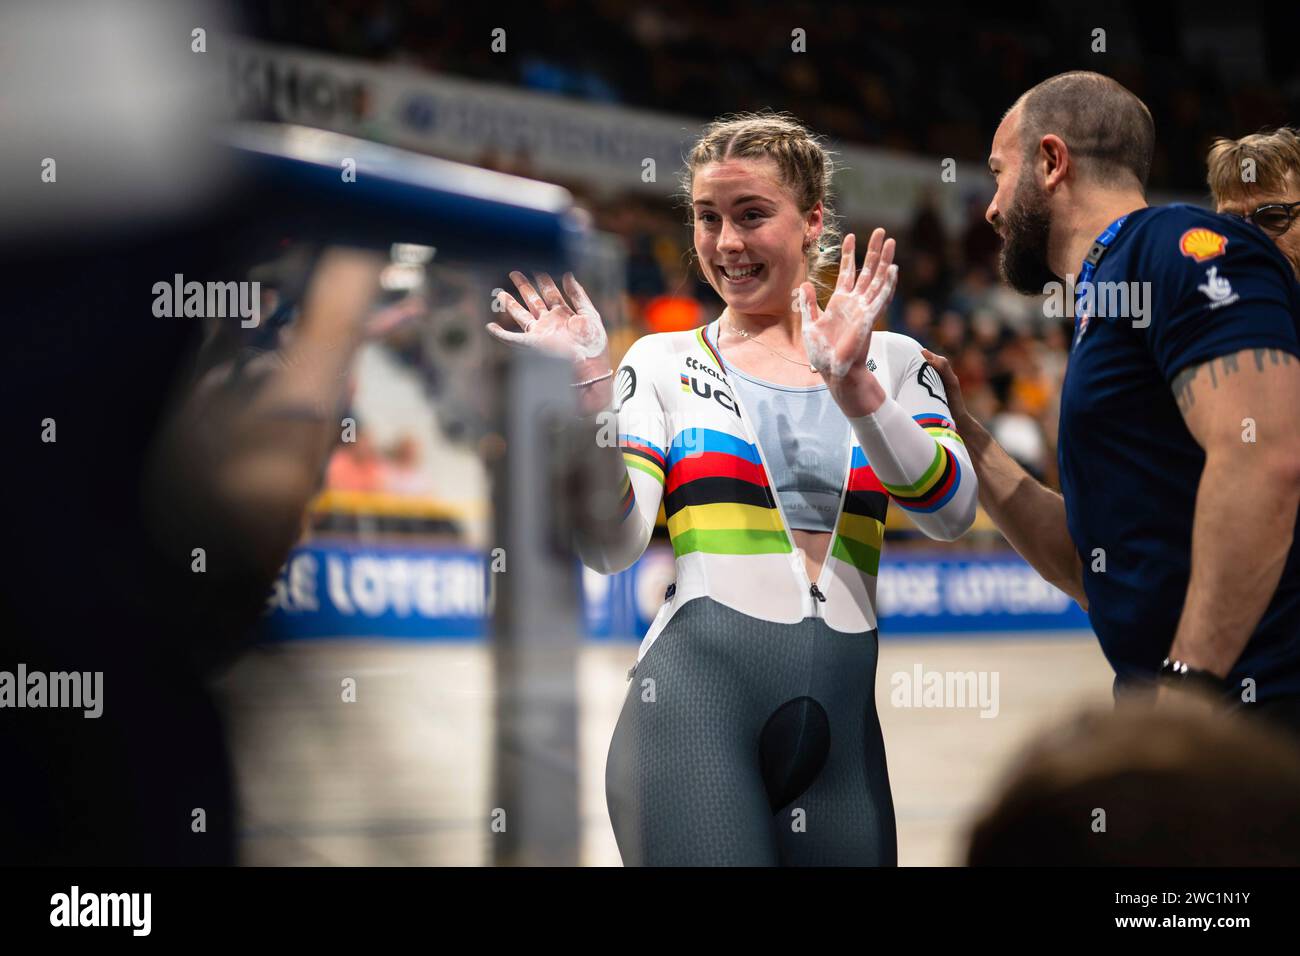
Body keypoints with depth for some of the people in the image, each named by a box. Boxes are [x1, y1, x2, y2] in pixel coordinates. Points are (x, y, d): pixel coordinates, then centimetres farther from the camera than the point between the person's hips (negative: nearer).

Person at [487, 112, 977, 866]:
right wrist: (589, 390, -14)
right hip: (698, 698, -2)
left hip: (845, 715, 2)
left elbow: (953, 513, -5)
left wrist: (853, 386, -17)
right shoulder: (665, 363, 8)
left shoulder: (892, 360, 11)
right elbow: (612, 548, -2)